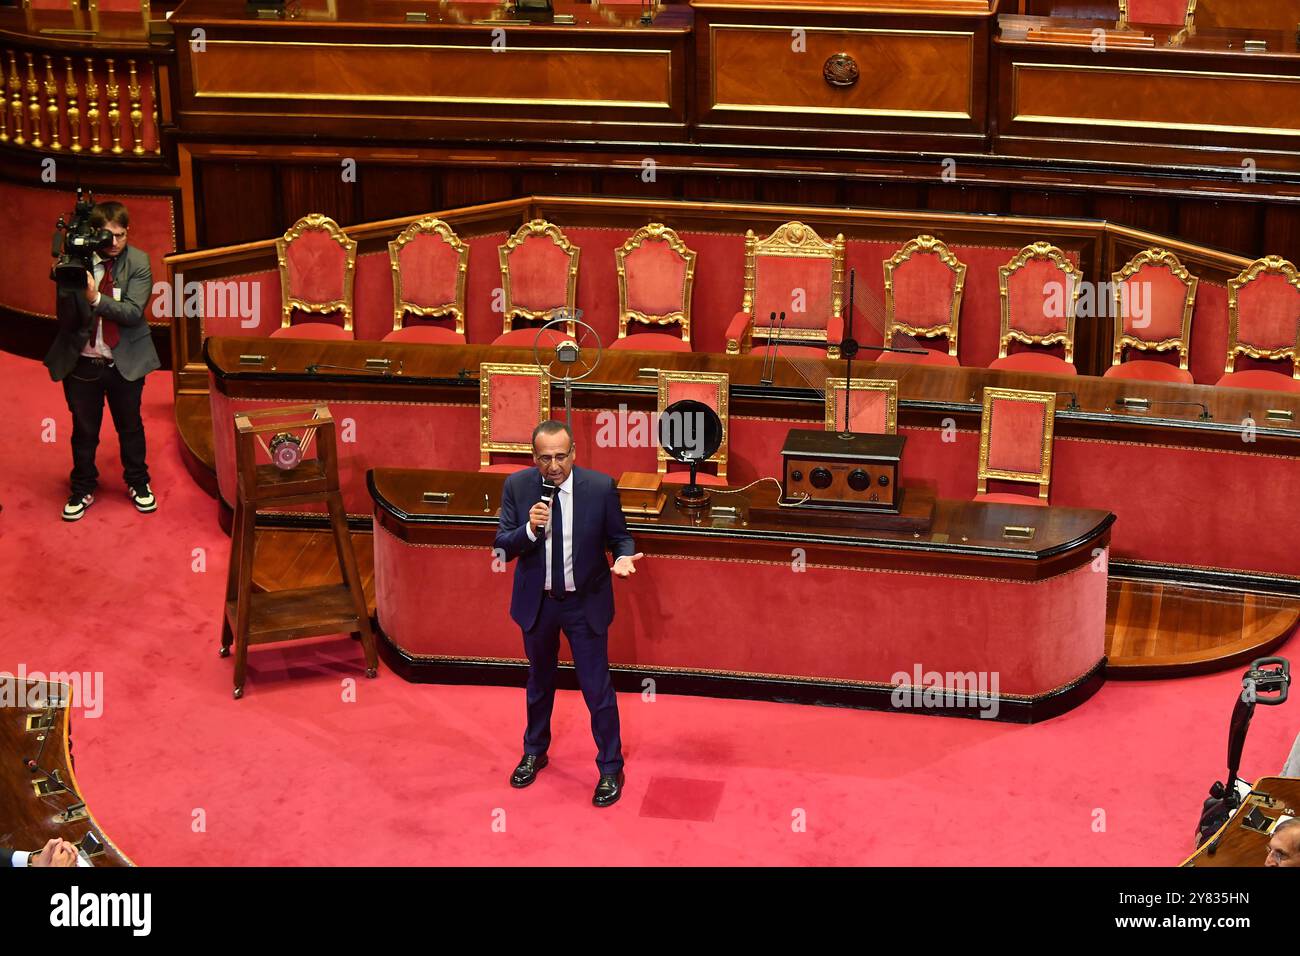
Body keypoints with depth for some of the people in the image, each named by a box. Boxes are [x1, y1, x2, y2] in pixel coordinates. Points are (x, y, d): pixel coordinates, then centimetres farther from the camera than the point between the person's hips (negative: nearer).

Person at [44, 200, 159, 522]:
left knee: (130, 426, 16)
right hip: (82, 361, 0)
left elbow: (133, 312, -18)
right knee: (84, 430, 13)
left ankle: (138, 483, 34)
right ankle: (82, 490, 29)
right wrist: (67, 284, -31)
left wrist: (96, 298, -31)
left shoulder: (138, 262, -8)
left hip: (125, 361, 0)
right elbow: (66, 319, -13)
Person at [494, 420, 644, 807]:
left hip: (585, 602, -2)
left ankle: (610, 769, 19)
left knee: (597, 687, 3)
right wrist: (529, 529, -29)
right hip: (537, 601, 2)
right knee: (539, 681, 22)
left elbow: (619, 537, -3)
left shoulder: (600, 486, -15)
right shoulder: (517, 486, -12)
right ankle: (534, 752, 44)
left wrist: (624, 557, -26)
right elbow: (502, 545, -9)